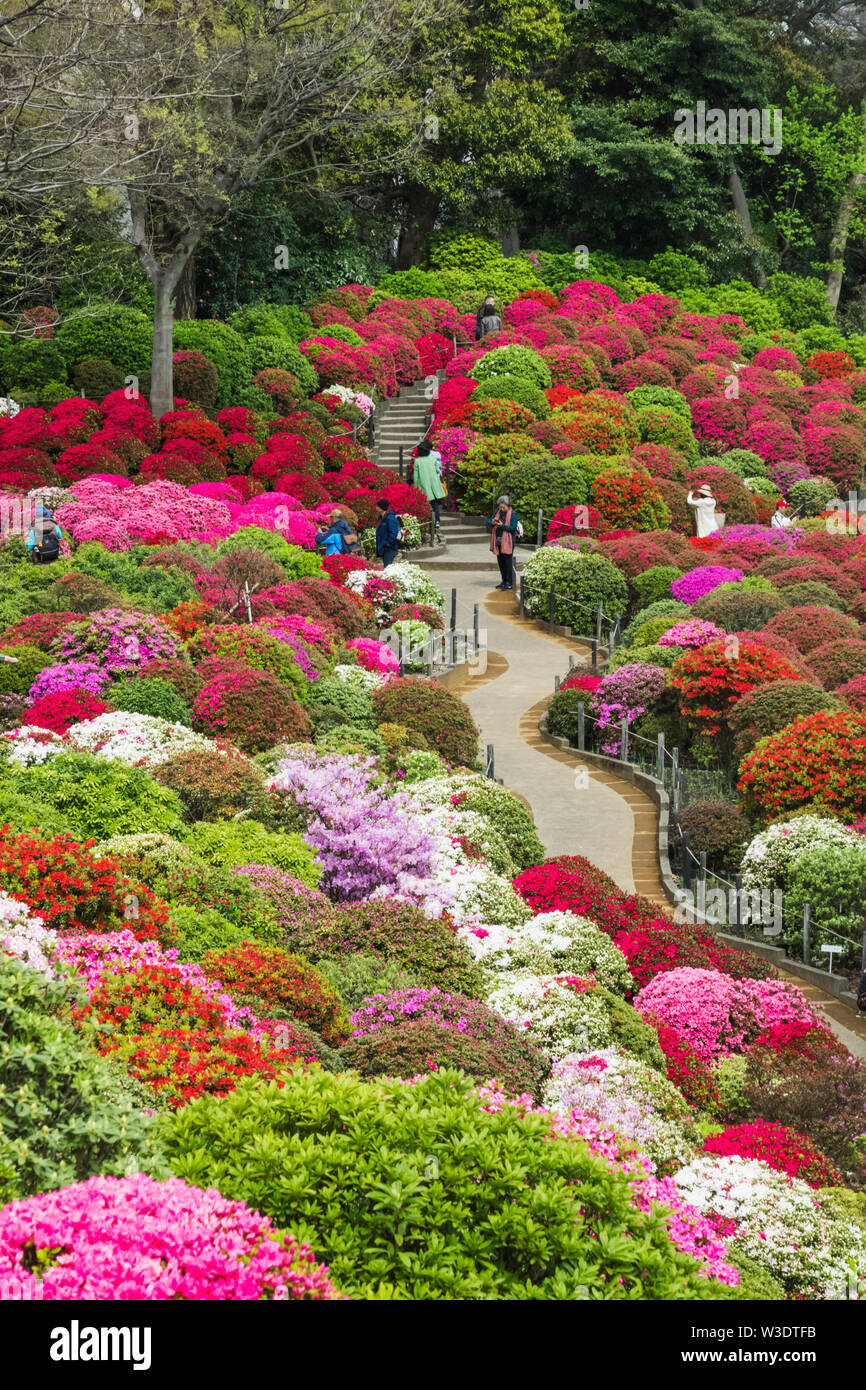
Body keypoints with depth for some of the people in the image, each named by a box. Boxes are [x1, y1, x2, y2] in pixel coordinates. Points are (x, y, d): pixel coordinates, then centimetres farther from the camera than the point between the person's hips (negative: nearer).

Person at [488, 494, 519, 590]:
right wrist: (492, 522, -11)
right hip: (498, 541, 7)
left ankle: (509, 583, 0)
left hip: (507, 541, -7)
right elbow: (488, 522, 12)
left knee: (508, 562, -4)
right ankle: (504, 581, 20)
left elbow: (513, 527, -15)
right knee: (501, 562, 11)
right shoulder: (497, 512, 12)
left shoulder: (513, 515, -7)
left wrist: (503, 526, -24)